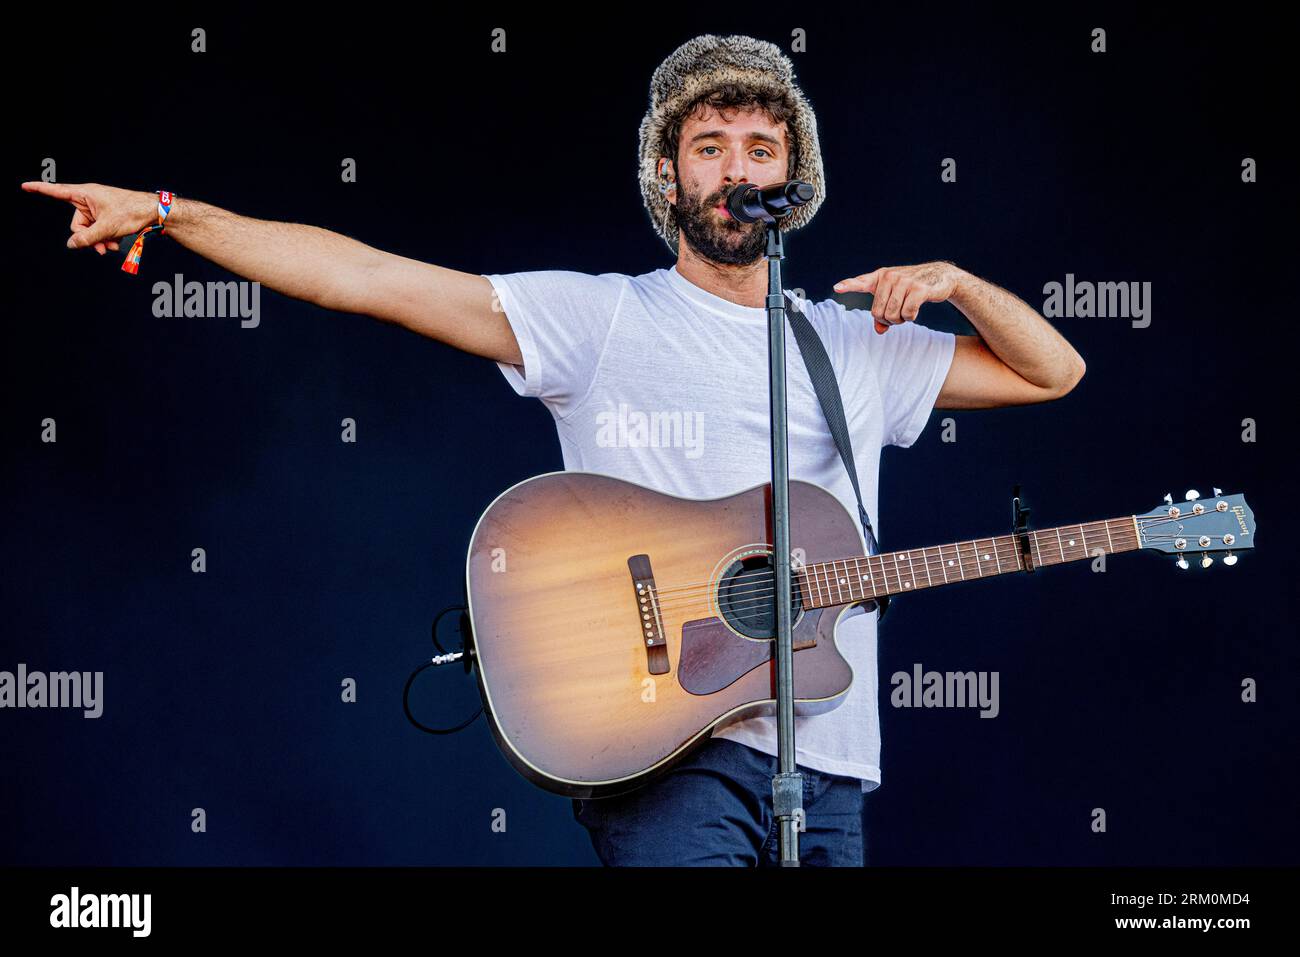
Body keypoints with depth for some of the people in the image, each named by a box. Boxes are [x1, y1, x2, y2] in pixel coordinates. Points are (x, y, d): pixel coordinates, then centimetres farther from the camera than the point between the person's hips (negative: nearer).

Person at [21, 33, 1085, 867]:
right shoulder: (600, 318, 2)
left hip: (826, 772, 5)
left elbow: (1054, 369, 19)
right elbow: (369, 276, -5)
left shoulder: (858, 345, 14)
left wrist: (954, 281, 1)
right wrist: (164, 211, -10)